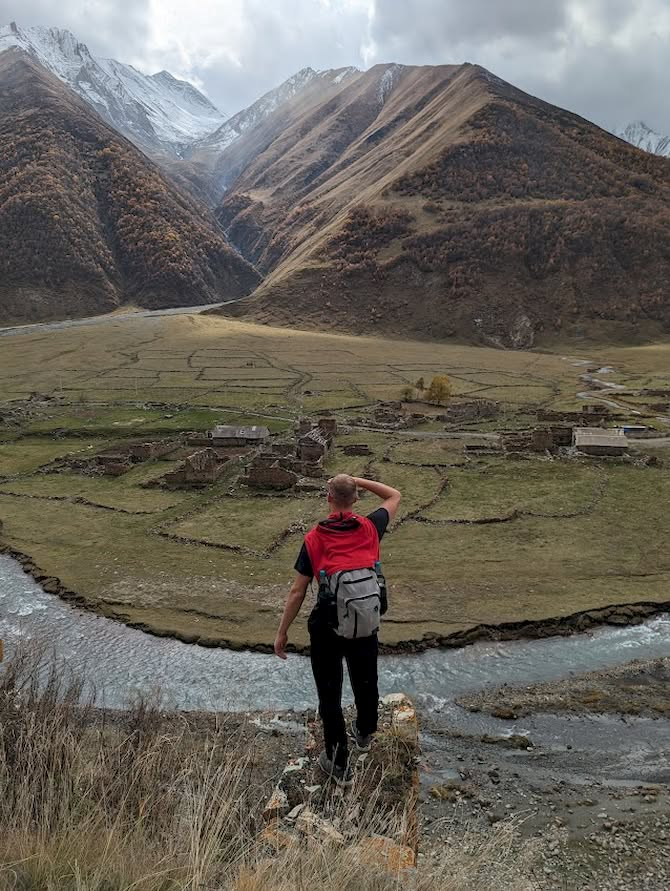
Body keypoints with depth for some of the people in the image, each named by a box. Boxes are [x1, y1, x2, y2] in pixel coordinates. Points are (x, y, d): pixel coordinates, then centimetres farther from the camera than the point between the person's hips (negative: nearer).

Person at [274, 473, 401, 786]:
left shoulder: (314, 539, -12)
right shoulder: (370, 528, -7)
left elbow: (297, 592, -8)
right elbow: (394, 496, 12)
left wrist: (282, 633, 3)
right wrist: (357, 481, 6)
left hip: (327, 628, -3)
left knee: (330, 694, 13)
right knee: (365, 683, 25)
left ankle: (339, 764, 24)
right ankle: (365, 735, 51)